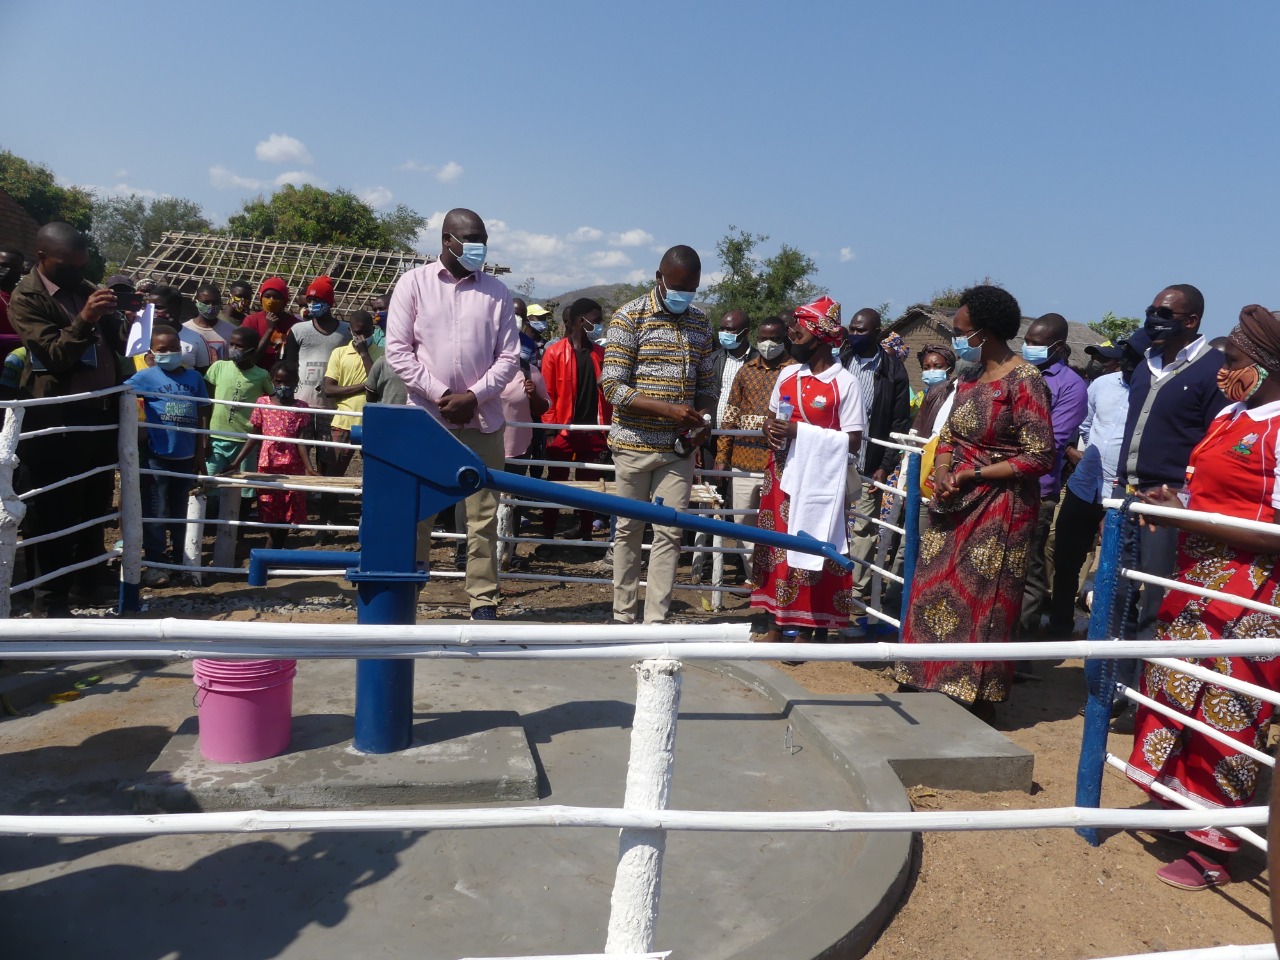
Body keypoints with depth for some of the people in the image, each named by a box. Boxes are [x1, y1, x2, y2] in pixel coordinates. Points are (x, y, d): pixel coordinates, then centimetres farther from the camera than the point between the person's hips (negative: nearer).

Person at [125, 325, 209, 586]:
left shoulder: (194, 377, 6)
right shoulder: (146, 376, -4)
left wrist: (200, 452, 9)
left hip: (186, 456, 4)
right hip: (157, 456, -4)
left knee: (180, 512, 15)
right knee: (156, 512, -1)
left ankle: (179, 559, 28)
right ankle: (154, 563, 6)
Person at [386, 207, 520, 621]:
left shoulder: (496, 291, 7)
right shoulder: (414, 283, 3)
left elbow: (509, 356, 5)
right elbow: (397, 350, -2)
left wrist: (474, 396, -9)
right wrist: (441, 394, -10)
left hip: (482, 420, 1)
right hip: (425, 418, -1)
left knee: (484, 516, 2)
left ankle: (484, 601, 10)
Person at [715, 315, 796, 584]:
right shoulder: (746, 371, 12)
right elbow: (730, 416, 11)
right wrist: (722, 456, 8)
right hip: (743, 458, 5)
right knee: (742, 521, 11)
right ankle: (753, 576, 24)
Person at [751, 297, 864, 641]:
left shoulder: (845, 383, -10)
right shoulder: (787, 375, 9)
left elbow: (853, 442, -14)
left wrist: (799, 431, -18)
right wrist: (770, 429, -5)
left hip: (817, 480, -6)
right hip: (781, 474, 6)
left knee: (809, 551, 0)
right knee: (776, 546, 9)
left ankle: (805, 631, 12)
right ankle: (775, 626, 20)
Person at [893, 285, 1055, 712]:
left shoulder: (1024, 380, -13)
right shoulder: (970, 375, 10)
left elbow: (1040, 458, -16)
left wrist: (971, 474, -15)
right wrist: (942, 473, -5)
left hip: (999, 506, -7)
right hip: (955, 503, 7)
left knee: (981, 600, 1)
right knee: (936, 591, 10)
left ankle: (975, 697, 16)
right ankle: (932, 686, 24)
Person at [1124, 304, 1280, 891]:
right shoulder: (1230, 415, 10)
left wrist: (1188, 516, -19)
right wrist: (1175, 501, 3)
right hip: (1197, 582, 9)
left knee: (1223, 714, 1)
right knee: (1175, 690, 17)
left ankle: (1215, 850, 16)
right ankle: (1177, 798, 36)